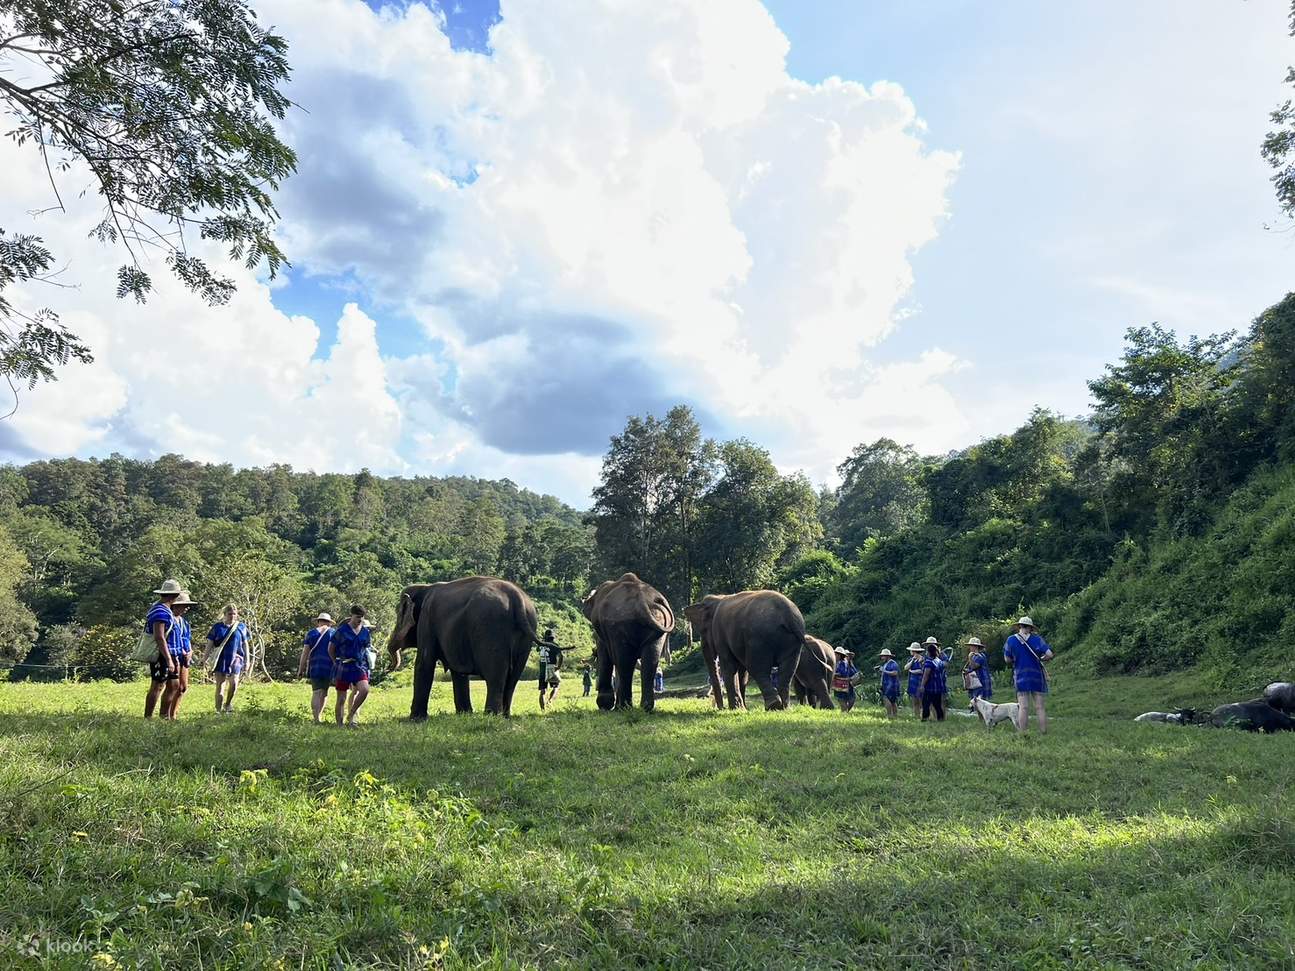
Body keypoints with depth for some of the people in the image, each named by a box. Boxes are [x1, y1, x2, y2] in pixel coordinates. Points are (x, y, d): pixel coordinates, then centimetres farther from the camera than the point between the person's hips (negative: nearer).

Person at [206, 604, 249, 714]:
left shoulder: (241, 626, 8)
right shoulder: (217, 627, 5)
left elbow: (245, 644, 12)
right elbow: (210, 644, 7)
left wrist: (247, 660, 9)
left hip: (235, 659, 0)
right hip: (220, 659, 0)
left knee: (233, 682, -13)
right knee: (220, 685, -1)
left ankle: (228, 704, 12)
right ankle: (219, 709, 8)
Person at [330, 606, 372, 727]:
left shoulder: (365, 631, 8)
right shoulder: (342, 631, -4)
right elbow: (331, 648, 4)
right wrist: (337, 663, 4)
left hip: (360, 666, 3)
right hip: (344, 668, -3)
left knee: (365, 689, -21)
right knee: (341, 699, 1)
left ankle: (351, 716, -4)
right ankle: (339, 724, 12)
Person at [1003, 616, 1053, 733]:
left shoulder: (1011, 640, -2)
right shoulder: (1036, 639, -4)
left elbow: (1007, 659, 2)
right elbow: (1049, 655, -10)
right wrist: (1040, 659, 9)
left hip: (1020, 677, 0)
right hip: (1037, 676, 0)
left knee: (1023, 707, -1)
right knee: (1040, 707, 5)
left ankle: (1023, 734, -3)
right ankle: (1044, 733, 6)